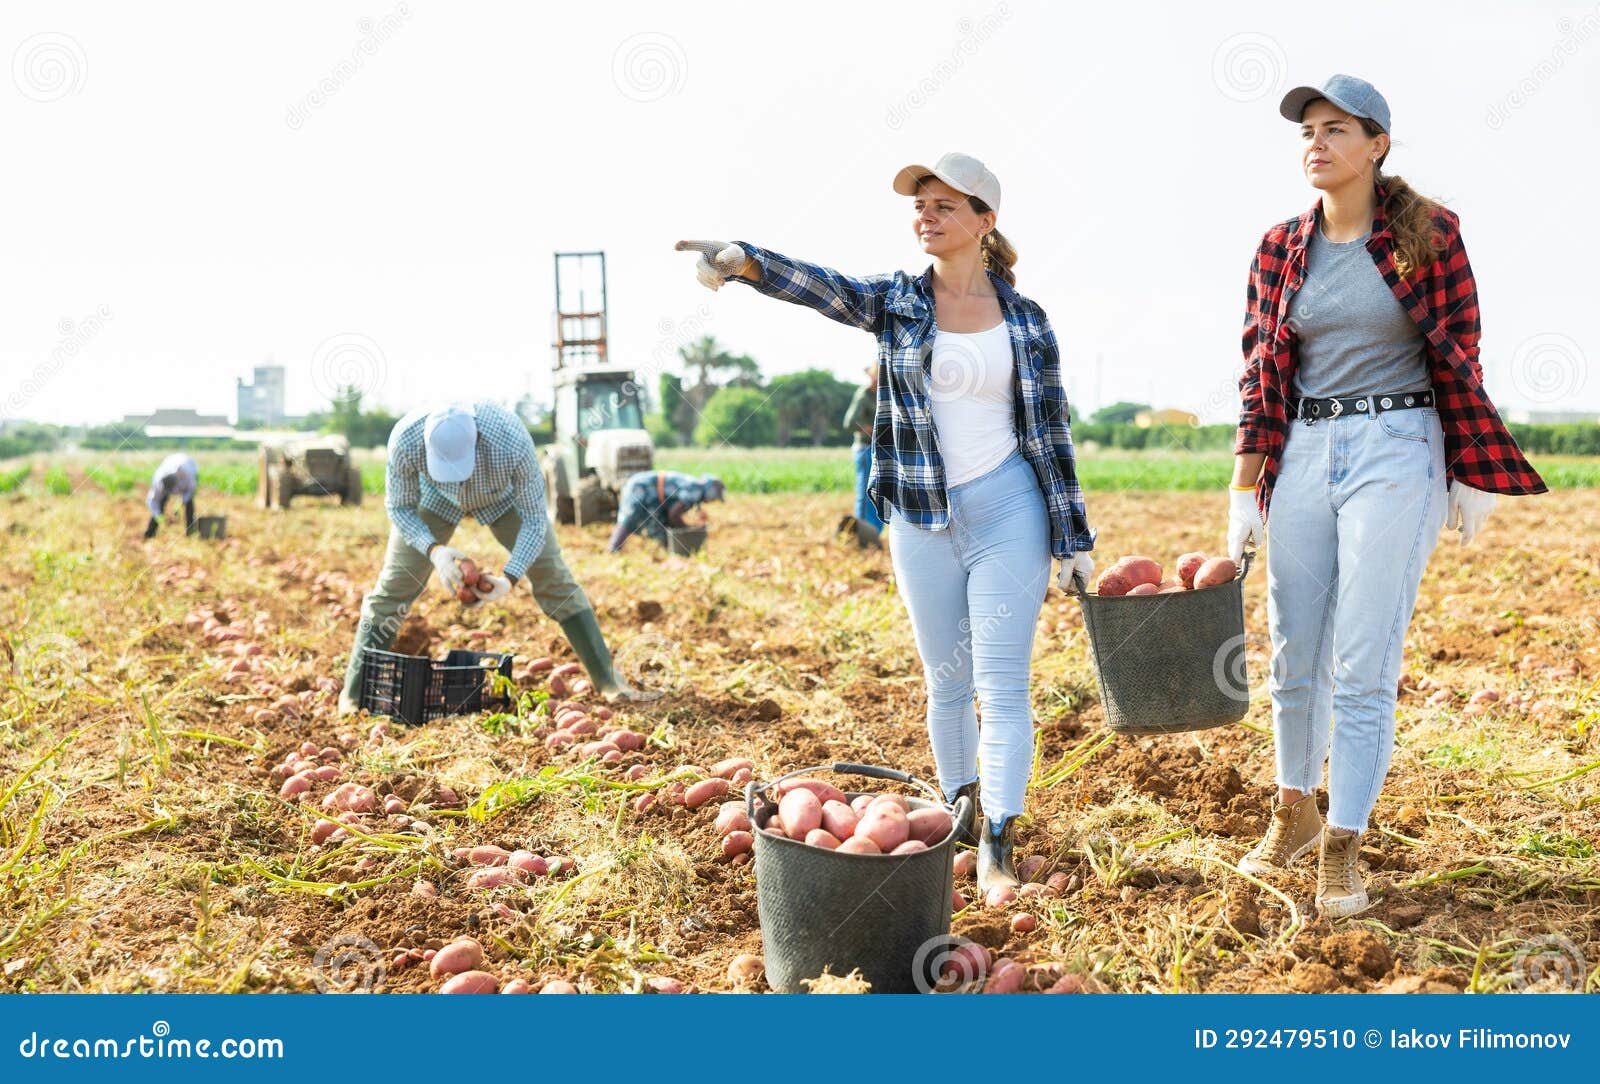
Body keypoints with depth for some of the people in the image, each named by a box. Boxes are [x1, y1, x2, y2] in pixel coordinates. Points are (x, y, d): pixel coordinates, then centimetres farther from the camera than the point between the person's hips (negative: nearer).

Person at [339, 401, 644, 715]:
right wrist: (434, 551, -40)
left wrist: (509, 578, -44)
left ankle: (606, 679, -1)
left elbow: (534, 518, -31)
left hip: (504, 494, -1)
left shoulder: (513, 442, -44)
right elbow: (399, 507, -23)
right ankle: (355, 692, 5)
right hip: (436, 496, 1)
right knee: (395, 584, -6)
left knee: (553, 578, -9)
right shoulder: (406, 439, -40)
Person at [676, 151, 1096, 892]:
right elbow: (822, 287, -18)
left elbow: (1050, 433, 2)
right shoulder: (897, 302, 2)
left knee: (1002, 684, -5)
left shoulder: (1025, 321, 1)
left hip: (1007, 513, -2)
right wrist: (743, 259, -38)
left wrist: (1074, 540, 1)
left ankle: (996, 849, -2)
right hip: (921, 520, 2)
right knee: (945, 684, 13)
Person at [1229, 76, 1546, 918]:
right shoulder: (1280, 248, 7)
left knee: (1364, 664, -5)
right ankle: (1295, 812, 31)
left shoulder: (1429, 235, -2)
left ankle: (1342, 849, 7)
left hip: (1395, 453, -4)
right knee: (1292, 656, 10)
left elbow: (1459, 360, 1)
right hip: (1302, 456, 4)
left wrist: (1471, 476, 0)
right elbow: (1260, 373, 9)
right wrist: (1245, 487, 4)